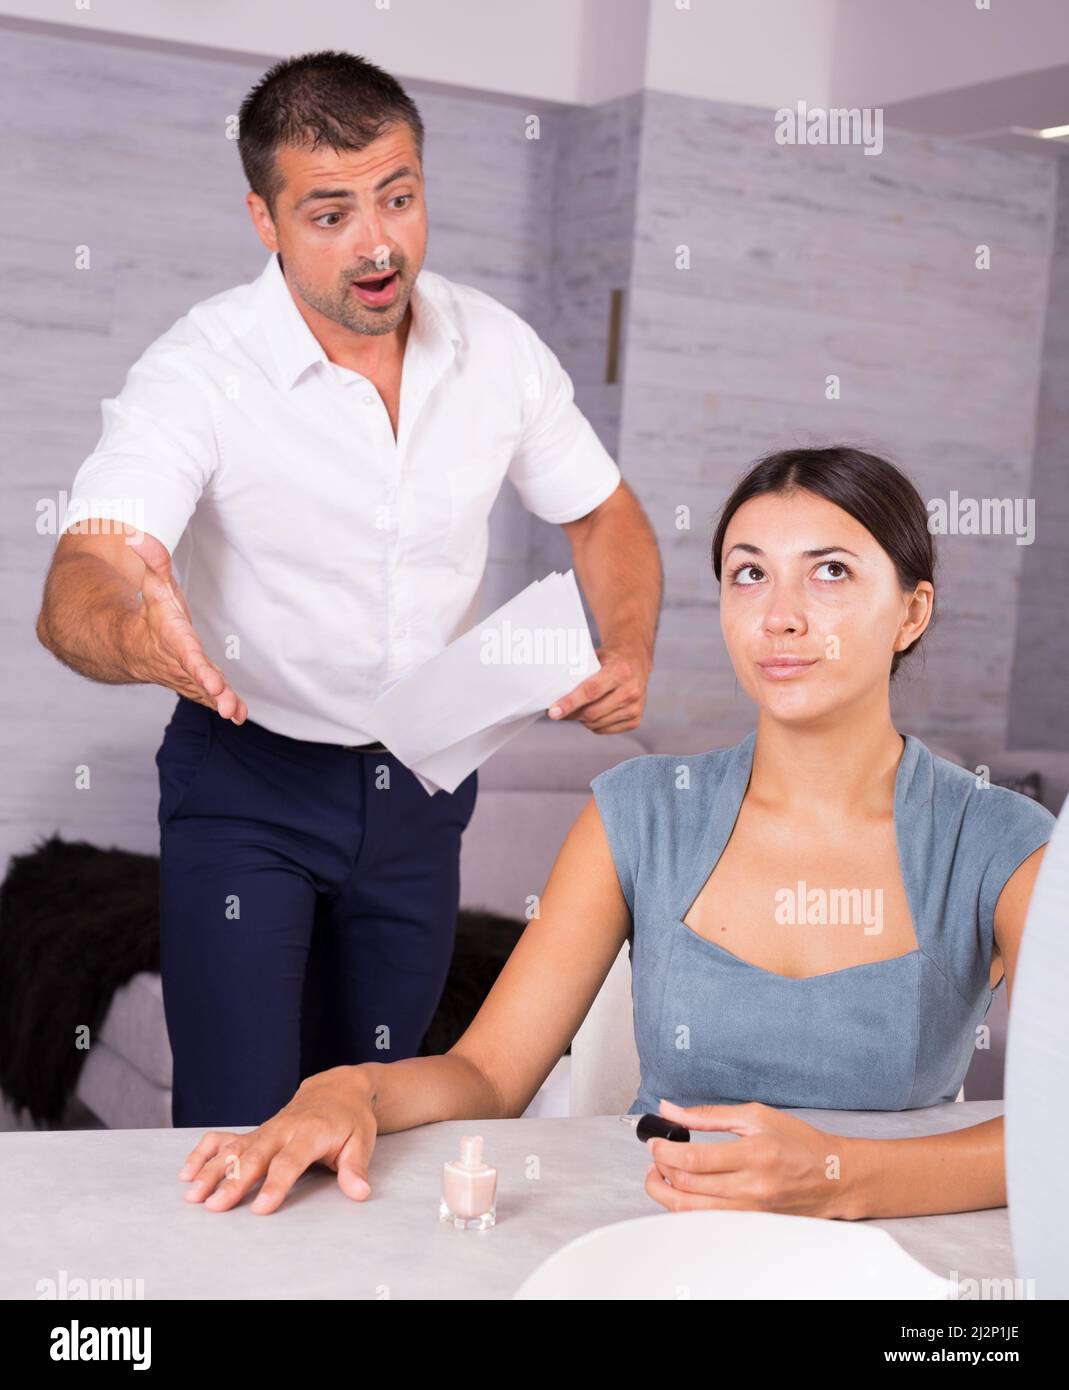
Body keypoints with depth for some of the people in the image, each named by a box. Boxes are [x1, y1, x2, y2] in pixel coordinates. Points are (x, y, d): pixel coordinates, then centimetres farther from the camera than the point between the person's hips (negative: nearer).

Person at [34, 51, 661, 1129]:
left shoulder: (495, 346, -9)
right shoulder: (197, 373, -22)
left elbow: (602, 514, 4)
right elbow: (74, 593, -32)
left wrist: (628, 653, -16)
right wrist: (131, 636, -57)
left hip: (423, 779, 4)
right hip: (249, 778, -4)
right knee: (241, 1133, -5)